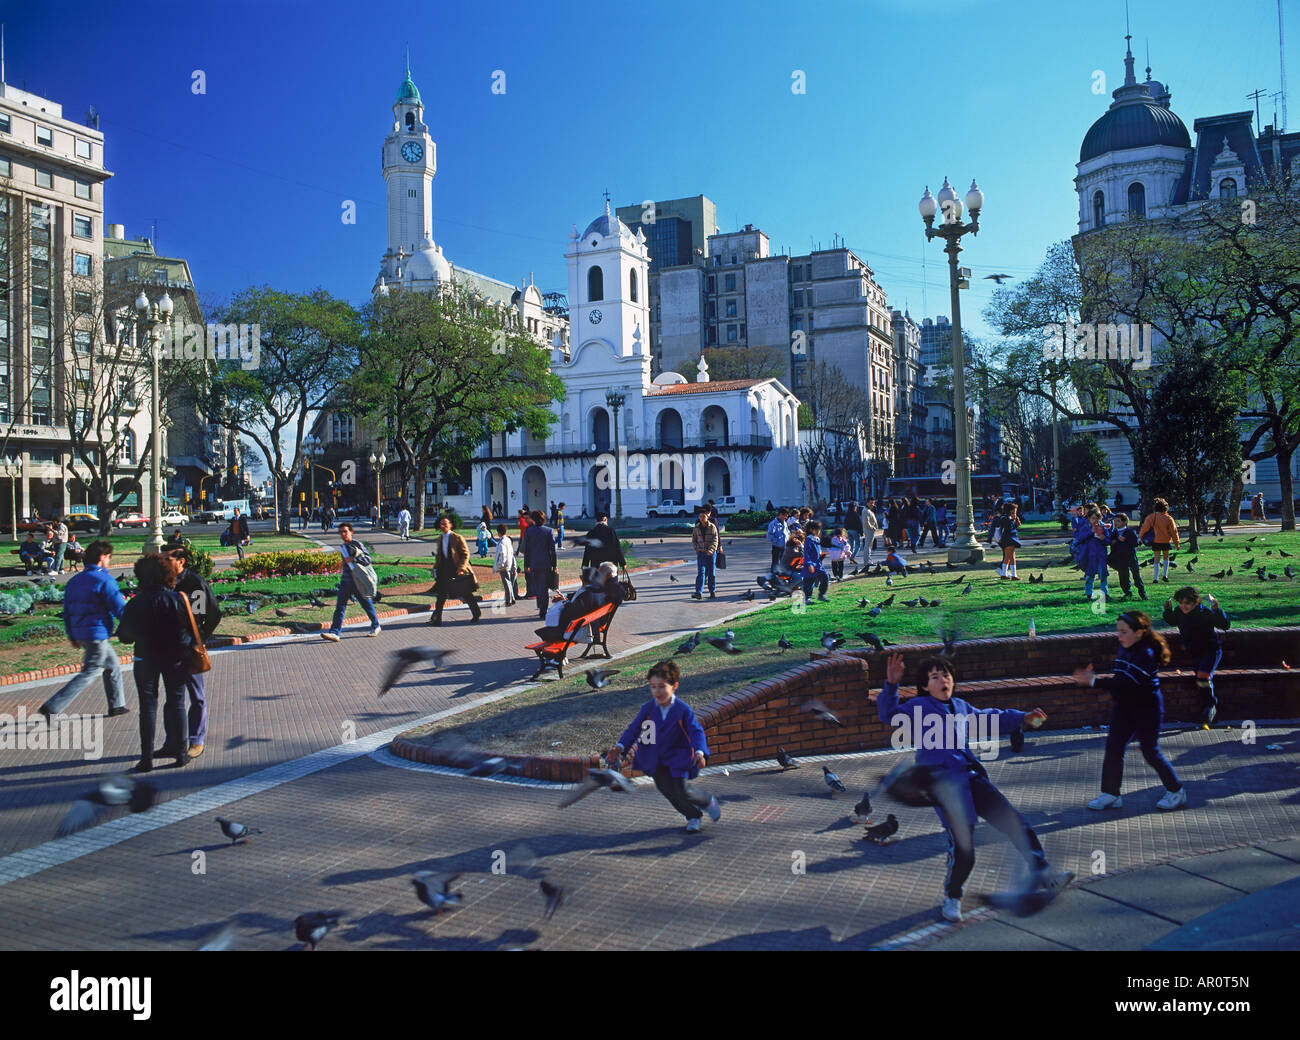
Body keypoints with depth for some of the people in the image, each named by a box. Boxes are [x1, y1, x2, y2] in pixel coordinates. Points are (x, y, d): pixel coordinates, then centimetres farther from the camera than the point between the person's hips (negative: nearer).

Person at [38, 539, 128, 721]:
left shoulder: (74, 581, 12)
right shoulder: (104, 580, -13)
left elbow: (66, 612, 16)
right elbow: (120, 609, -15)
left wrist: (72, 637, 23)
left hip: (80, 633, 9)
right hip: (97, 634, -9)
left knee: (113, 665, 20)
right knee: (88, 674, -4)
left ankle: (116, 705, 26)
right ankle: (52, 707, -9)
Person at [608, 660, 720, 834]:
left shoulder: (683, 709, -12)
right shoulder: (648, 708, -4)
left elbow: (696, 731, -15)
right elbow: (634, 729, -3)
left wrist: (700, 752, -32)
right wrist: (620, 747, -18)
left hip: (678, 757, -3)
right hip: (656, 760, 3)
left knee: (681, 790, -12)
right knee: (667, 790, -3)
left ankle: (707, 801, 20)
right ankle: (693, 816, 22)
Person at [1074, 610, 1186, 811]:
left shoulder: (1146, 654, -24)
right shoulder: (1125, 648, 4)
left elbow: (1126, 683, -34)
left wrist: (1094, 681, -39)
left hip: (1146, 710, -8)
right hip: (1124, 707, 8)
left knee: (1150, 752, 4)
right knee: (1113, 748, 2)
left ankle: (1176, 791, 25)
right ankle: (1110, 794, 9)